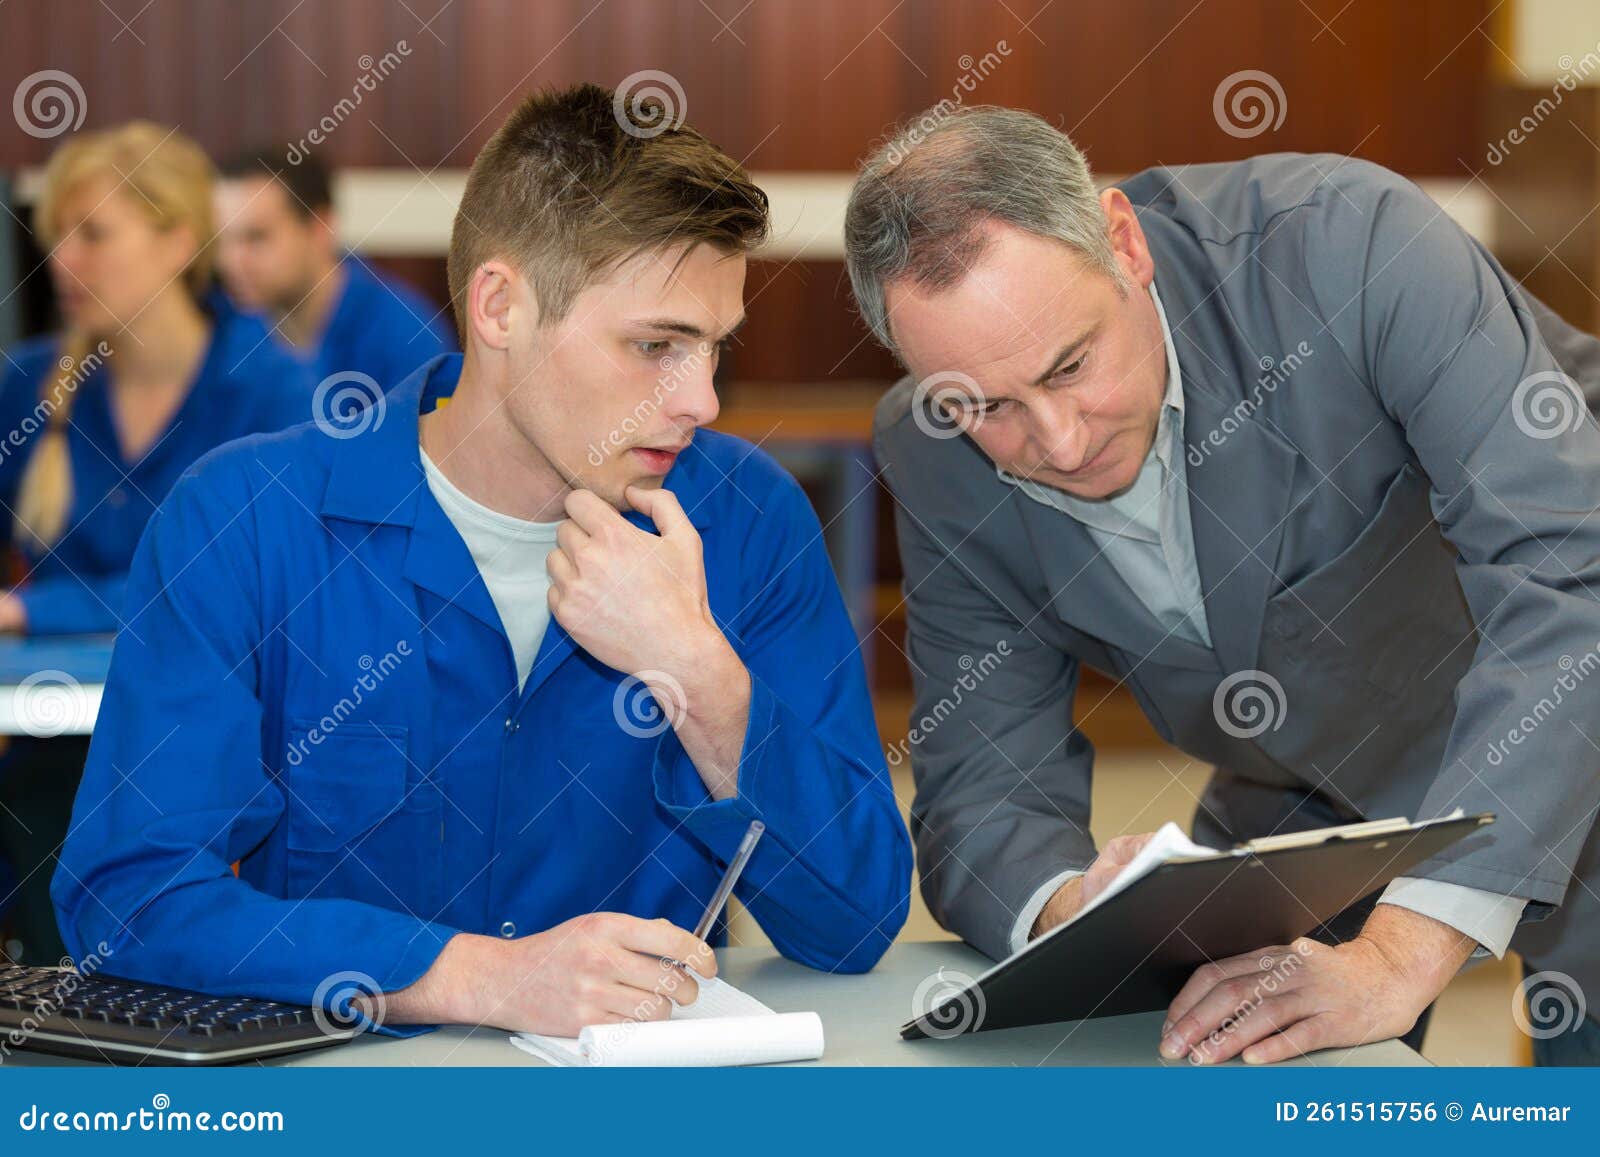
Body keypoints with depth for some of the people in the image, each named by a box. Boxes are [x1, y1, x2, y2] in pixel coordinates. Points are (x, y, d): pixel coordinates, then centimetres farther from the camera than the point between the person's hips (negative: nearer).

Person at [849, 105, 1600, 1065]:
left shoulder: (1347, 241, -32)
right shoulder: (933, 456, -17)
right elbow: (983, 787, -11)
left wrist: (1399, 957, -46)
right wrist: (1074, 913, -37)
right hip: (1309, 807, 3)